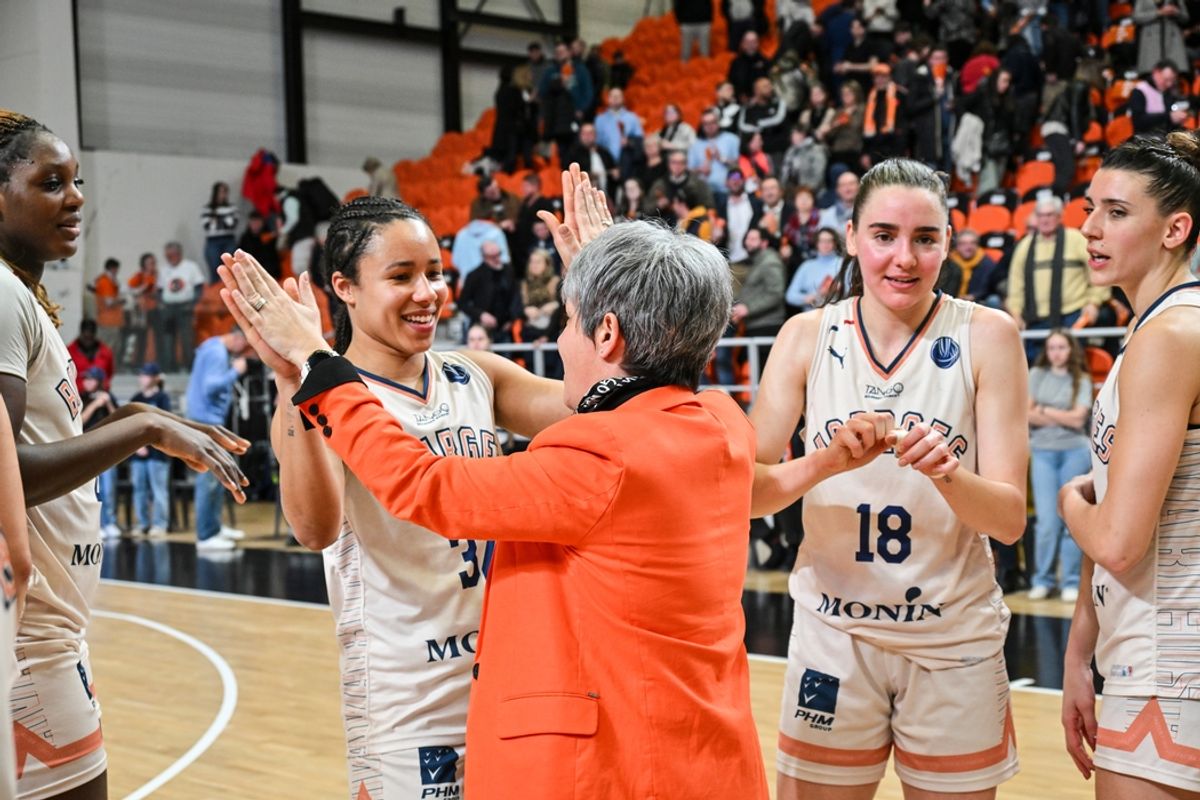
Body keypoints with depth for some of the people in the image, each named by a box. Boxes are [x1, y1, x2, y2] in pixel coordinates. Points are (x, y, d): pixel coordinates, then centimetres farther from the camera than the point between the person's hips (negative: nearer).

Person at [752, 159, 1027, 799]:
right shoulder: (808, 336, -2)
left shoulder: (987, 335, -6)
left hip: (953, 637, 0)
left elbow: (1010, 518, -9)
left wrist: (947, 476, -28)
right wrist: (826, 463, -26)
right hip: (833, 630, 1)